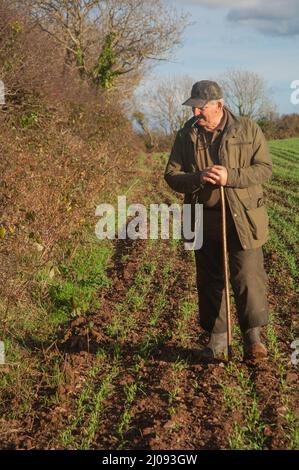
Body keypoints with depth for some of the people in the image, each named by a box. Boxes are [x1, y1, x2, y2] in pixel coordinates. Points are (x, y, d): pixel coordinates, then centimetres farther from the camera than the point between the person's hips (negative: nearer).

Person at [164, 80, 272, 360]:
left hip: (242, 217, -3)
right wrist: (197, 178, -18)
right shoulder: (186, 136, 5)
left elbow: (264, 168, -5)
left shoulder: (248, 130, -1)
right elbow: (171, 175, 3)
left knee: (247, 276, -8)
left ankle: (253, 335, 5)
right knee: (209, 280, 9)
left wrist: (230, 177, -21)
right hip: (204, 219, 3)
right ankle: (217, 337, 21)